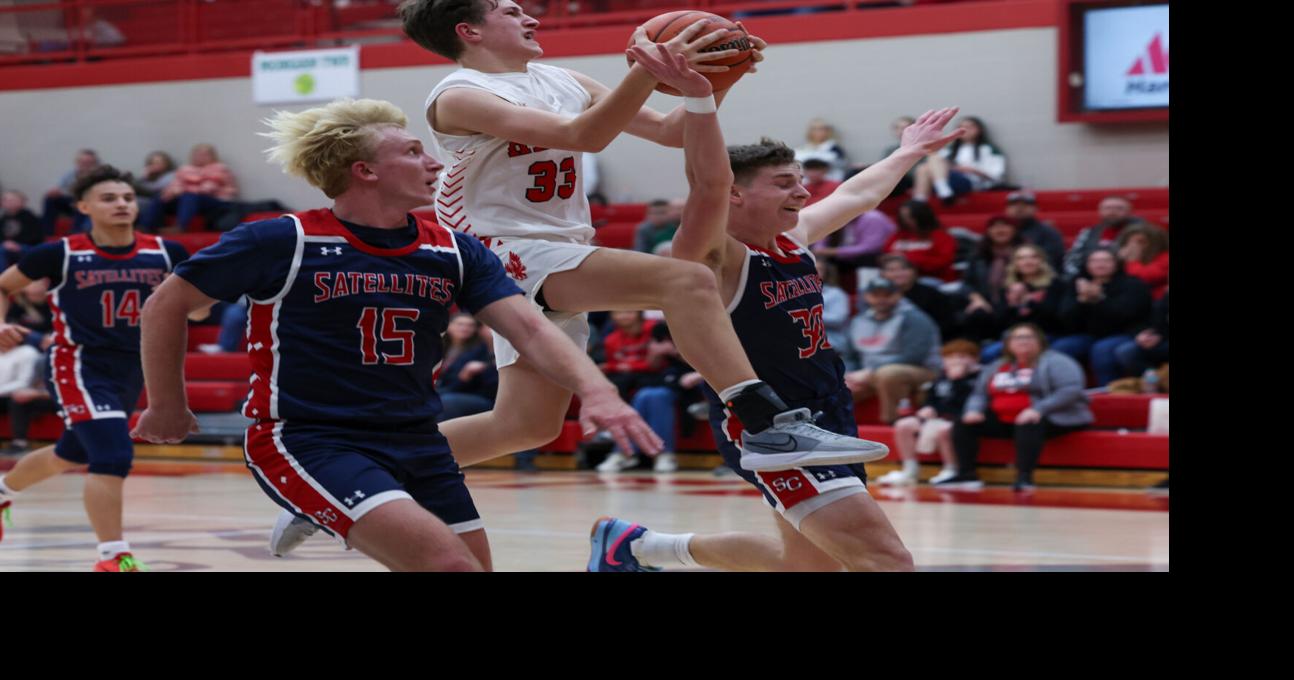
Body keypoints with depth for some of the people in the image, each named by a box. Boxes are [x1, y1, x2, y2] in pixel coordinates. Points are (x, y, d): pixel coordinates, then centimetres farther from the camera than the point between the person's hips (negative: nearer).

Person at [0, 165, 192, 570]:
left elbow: (195, 307, 7)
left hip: (132, 369, 6)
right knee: (113, 456, -22)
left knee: (72, 456, 24)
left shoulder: (165, 254, -5)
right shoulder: (61, 254, -12)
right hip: (80, 367, -5)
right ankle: (113, 558, -13)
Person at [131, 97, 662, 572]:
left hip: (415, 442, 7)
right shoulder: (284, 242, -10)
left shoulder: (454, 253, 4)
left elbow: (529, 327, -8)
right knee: (449, 563, -24)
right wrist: (168, 408, 7)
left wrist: (593, 387, -27)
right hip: (305, 441, -7)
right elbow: (166, 307, 0)